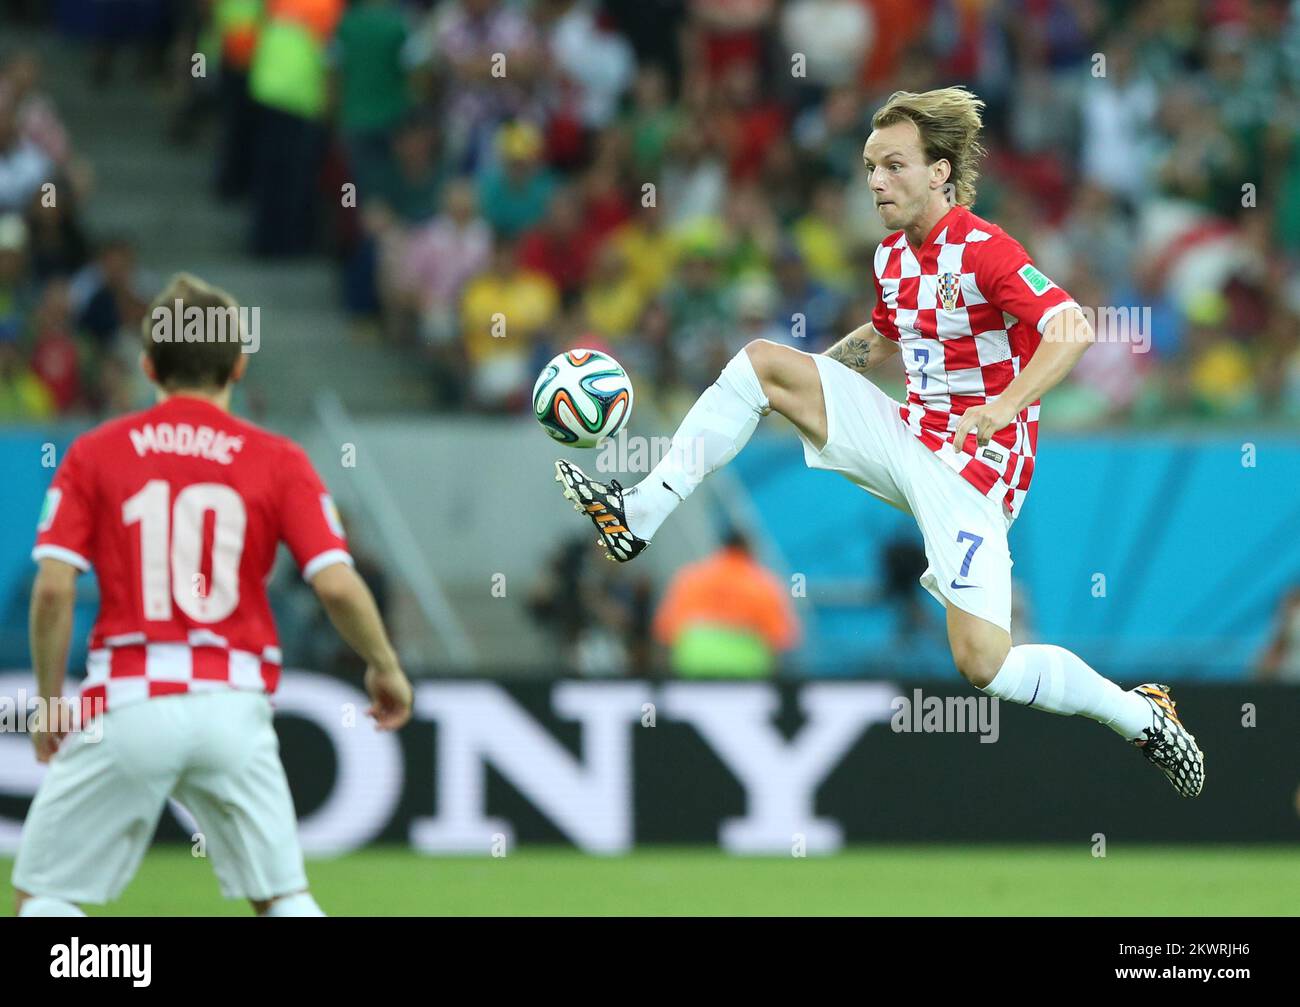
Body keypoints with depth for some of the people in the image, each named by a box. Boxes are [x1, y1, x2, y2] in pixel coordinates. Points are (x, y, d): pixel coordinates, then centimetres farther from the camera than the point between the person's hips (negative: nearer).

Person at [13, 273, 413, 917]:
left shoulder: (95, 453, 5)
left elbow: (53, 588, -3)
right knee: (281, 895, 13)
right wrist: (386, 669, 13)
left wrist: (50, 703, 8)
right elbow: (337, 585, -4)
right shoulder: (277, 460, 5)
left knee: (41, 891, 10)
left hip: (130, 700, -1)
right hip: (234, 706, 1)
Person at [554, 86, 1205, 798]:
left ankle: (1143, 718, 2)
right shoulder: (892, 256, 10)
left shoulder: (986, 251, -17)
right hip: (909, 439, 8)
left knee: (983, 665, -19)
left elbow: (1071, 330, -30)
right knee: (760, 361, 2)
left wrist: (1005, 406, -42)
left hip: (975, 468, -8)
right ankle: (640, 513, 1)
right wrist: (808, 374, 21)